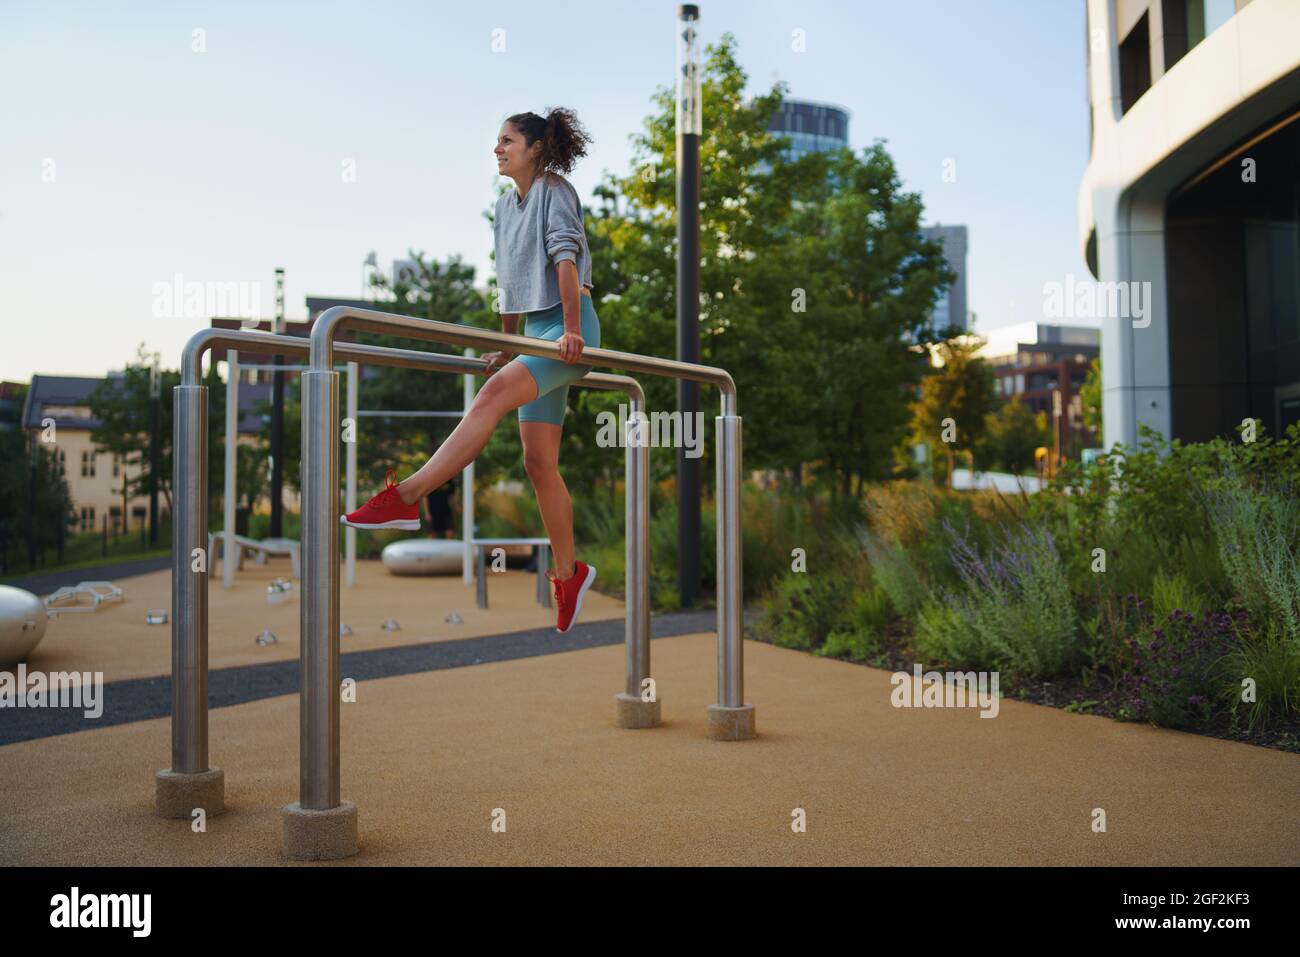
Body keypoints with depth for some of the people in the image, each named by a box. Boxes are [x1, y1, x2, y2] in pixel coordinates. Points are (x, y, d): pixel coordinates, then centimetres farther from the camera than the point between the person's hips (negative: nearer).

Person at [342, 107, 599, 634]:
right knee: (539, 463, 4)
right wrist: (506, 346, 20)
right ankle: (568, 573, 14)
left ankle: (406, 497, -41)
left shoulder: (555, 190, -3)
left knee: (496, 392, -32)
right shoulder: (505, 204, 20)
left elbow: (565, 256, -16)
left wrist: (571, 330, -26)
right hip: (537, 333, 9)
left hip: (569, 329, -8)